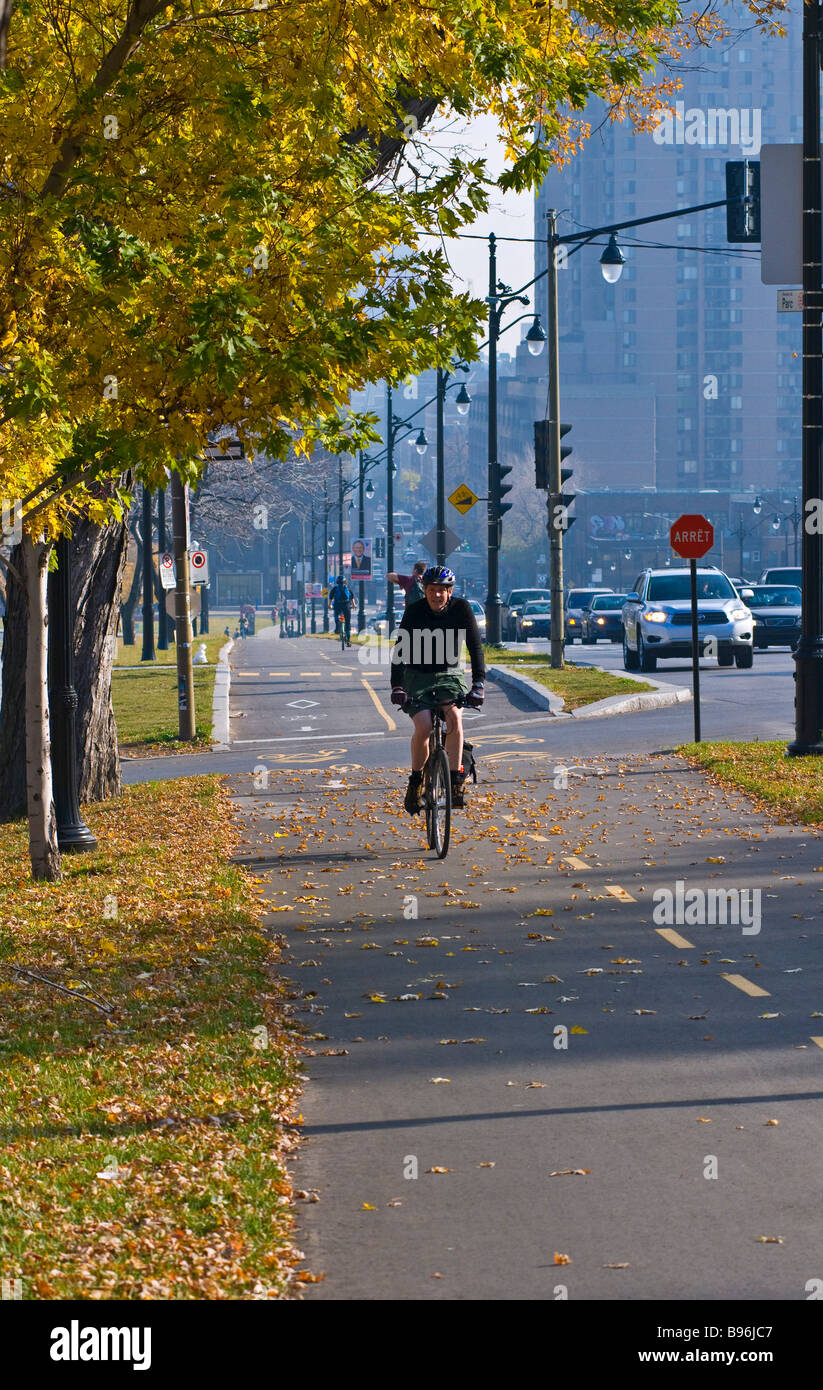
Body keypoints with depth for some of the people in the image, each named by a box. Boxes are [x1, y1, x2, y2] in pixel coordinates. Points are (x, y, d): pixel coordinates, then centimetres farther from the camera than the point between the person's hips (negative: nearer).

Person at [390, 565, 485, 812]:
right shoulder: (415, 611, -12)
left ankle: (456, 781, -24)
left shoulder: (461, 609, -10)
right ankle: (415, 781, -2)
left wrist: (479, 684, -26)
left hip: (449, 675, 1)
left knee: (454, 716, -29)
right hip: (418, 676, -1)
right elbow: (400, 649, -18)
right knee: (423, 727, -24)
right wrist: (397, 686, -30)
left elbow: (475, 647, -14)